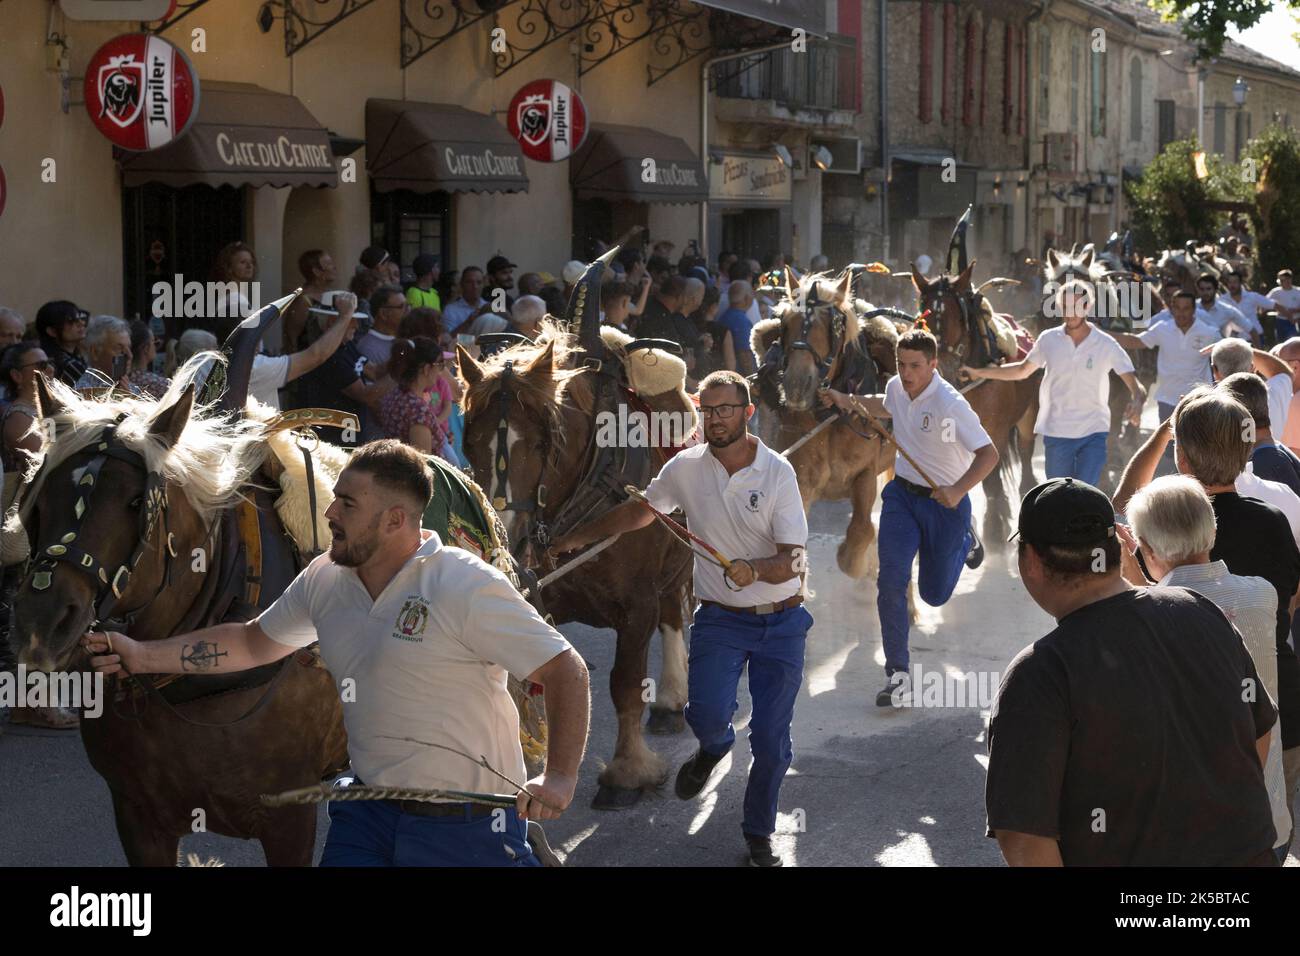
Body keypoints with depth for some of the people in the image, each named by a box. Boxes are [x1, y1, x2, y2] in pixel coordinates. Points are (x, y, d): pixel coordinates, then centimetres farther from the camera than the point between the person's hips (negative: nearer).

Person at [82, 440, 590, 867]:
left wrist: (560, 777, -27)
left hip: (468, 826, -5)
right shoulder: (324, 580, 2)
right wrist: (142, 656, 10)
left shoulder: (467, 587, -18)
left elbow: (564, 669, -16)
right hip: (367, 813, 5)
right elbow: (254, 642, 17)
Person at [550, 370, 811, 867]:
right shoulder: (685, 468, -3)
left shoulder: (777, 472, -10)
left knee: (771, 738, 0)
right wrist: (576, 538, 20)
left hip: (780, 621, -1)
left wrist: (755, 571, -35)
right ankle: (714, 747, 18)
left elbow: (793, 560, -15)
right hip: (720, 617, 1)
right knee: (707, 713, -21)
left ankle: (759, 835, 24)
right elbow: (640, 510, 16)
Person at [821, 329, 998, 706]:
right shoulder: (896, 387, -5)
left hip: (945, 502, -4)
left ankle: (964, 542, 44)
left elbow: (988, 454, -28)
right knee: (890, 581, -12)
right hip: (902, 493, 4)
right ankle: (898, 674, -3)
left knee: (935, 593, 10)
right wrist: (848, 401, 12)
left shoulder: (949, 403, -25)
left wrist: (958, 490, -41)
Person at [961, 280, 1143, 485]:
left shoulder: (1106, 344, -5)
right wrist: (978, 373, 14)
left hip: (1093, 432, -2)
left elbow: (1135, 385, -7)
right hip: (1056, 432, 2)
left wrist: (1137, 401, -30)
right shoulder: (1048, 340, 1)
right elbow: (1022, 371, 17)